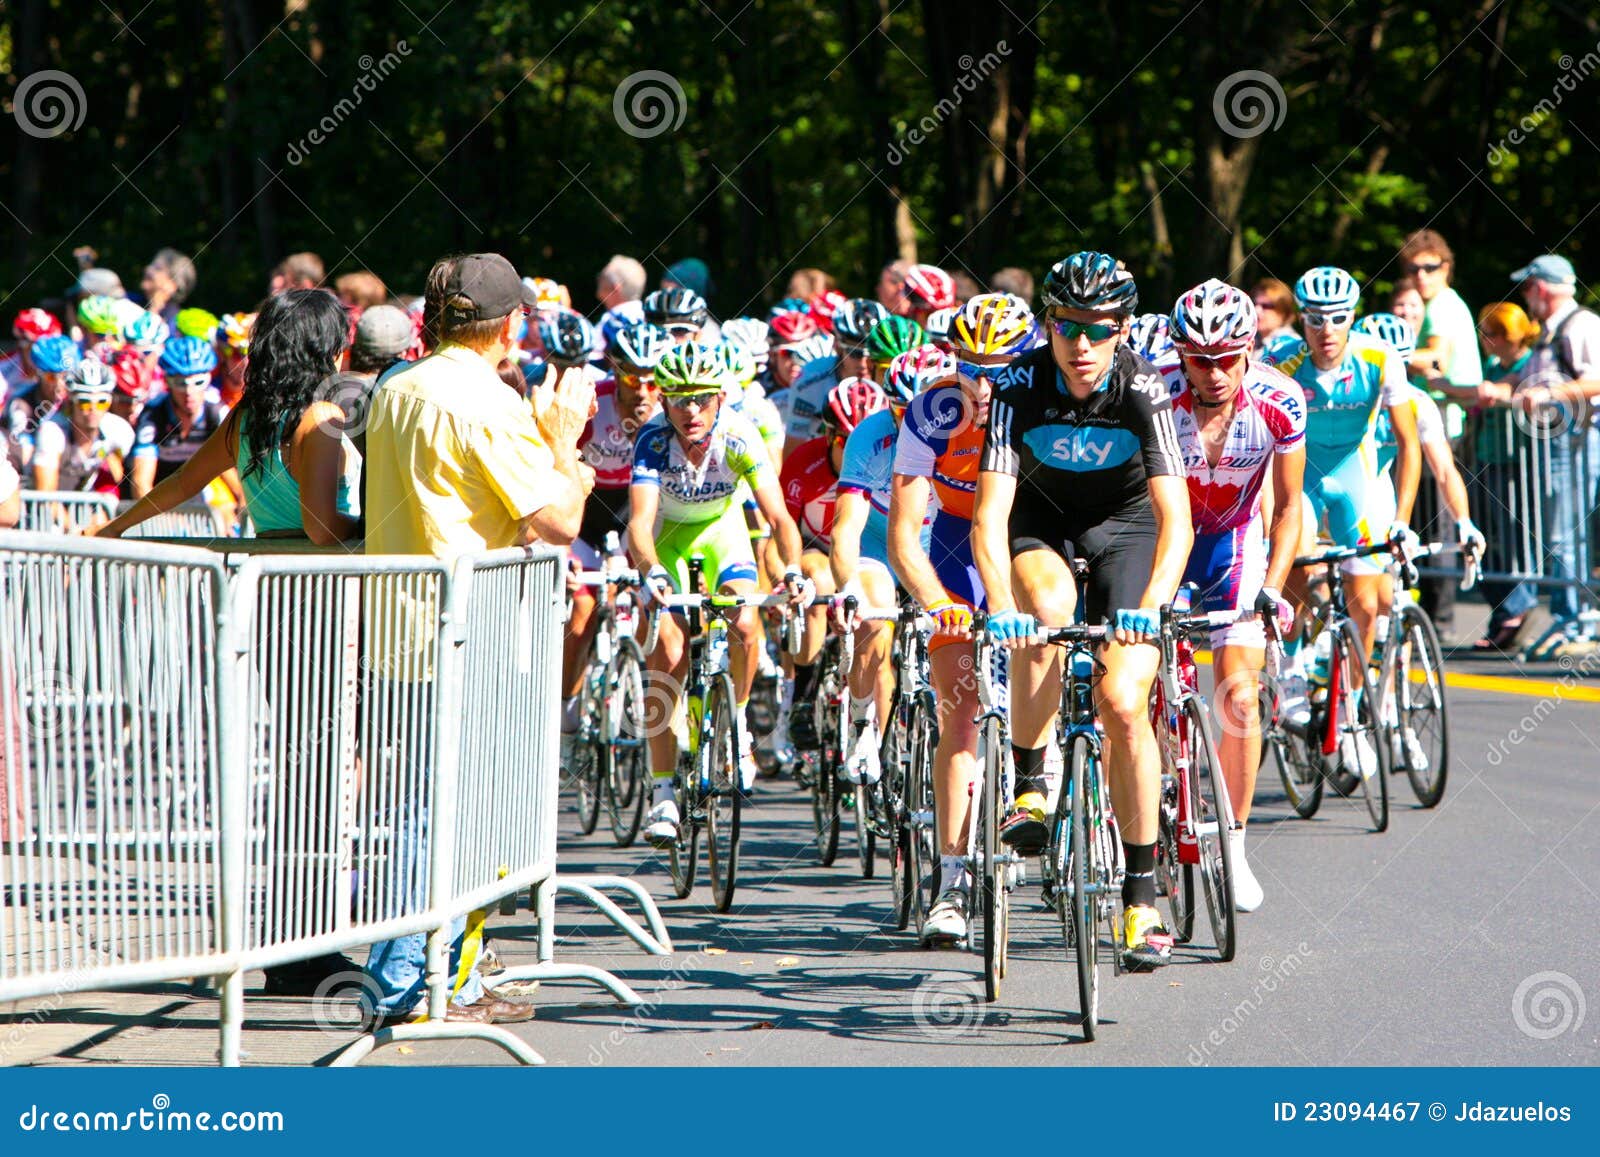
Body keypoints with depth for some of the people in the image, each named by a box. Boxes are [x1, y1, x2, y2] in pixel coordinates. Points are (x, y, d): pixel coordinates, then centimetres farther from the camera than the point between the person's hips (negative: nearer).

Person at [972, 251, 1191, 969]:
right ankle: (1029, 789, -20)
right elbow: (990, 515, -30)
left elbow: (1175, 520, -32)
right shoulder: (1021, 388, -23)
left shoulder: (1144, 392, -25)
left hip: (1125, 527, 0)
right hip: (1040, 523, 0)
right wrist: (1001, 606, -46)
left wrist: (1149, 605, -48)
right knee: (1049, 607, -36)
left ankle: (1142, 898, -6)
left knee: (1123, 703, -15)